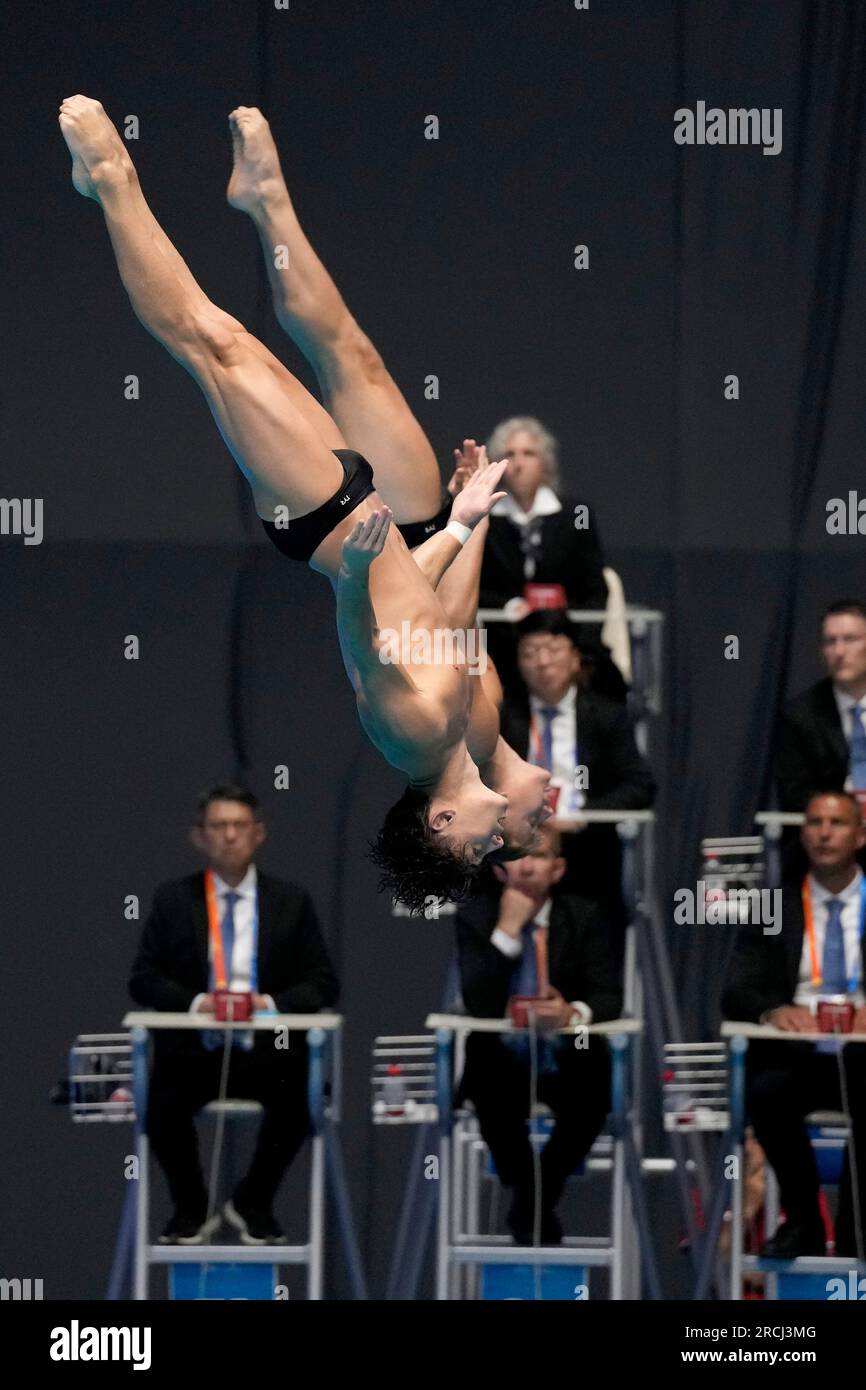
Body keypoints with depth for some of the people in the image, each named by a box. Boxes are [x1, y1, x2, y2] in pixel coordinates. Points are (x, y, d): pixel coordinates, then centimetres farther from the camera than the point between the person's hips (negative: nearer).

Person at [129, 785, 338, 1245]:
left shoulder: (291, 901, 9)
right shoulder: (172, 900, 8)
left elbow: (323, 983, 6)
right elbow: (143, 978, 5)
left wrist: (272, 1003, -14)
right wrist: (196, 1003, -14)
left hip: (266, 1051, 0)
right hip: (194, 1047, 0)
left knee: (297, 1099, -32)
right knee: (162, 1102, -31)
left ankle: (252, 1204, -3)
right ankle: (191, 1209, -1)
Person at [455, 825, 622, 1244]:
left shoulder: (584, 917, 1)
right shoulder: (475, 916, -3)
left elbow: (609, 996, -9)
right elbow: (478, 1004, -15)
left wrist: (574, 1013, -32)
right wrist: (508, 929, -22)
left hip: (565, 1058, 1)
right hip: (502, 1058, -1)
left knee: (594, 1091, -32)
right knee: (492, 1089, -35)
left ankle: (537, 1203, -6)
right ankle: (527, 1201, -7)